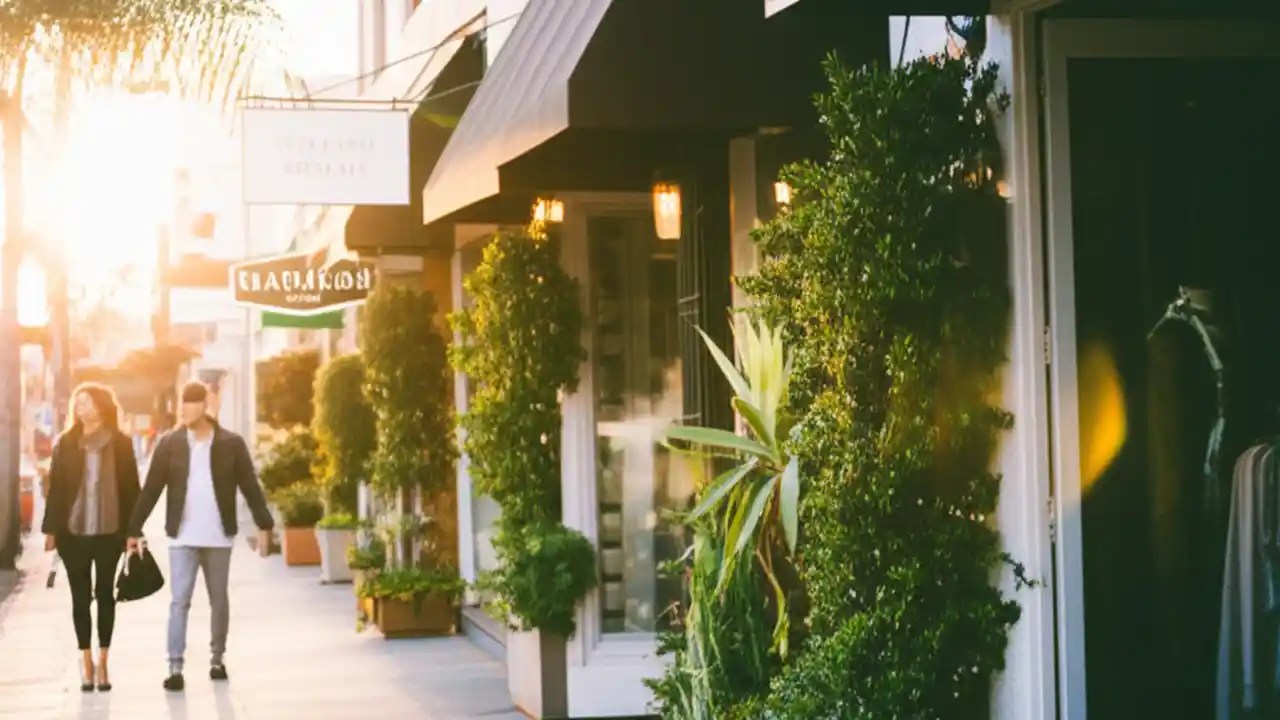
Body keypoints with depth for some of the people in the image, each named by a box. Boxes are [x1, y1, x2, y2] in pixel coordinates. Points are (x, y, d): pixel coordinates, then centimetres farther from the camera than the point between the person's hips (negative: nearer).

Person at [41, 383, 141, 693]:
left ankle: (102, 663, 11)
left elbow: (131, 488, 1)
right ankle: (86, 663, 11)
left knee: (105, 594, 4)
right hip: (73, 532, 1)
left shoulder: (121, 444, 2)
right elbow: (55, 488, 4)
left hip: (109, 531, -1)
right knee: (80, 597, 4)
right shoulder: (65, 443, 5)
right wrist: (51, 529, 0)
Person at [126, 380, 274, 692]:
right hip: (182, 537, 0)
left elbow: (250, 486, 1)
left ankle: (217, 658, 26)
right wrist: (134, 529, -1)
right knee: (179, 601, -6)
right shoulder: (169, 443, -1)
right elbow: (151, 489, 0)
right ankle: (175, 667, -6)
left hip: (218, 536, 1)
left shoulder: (231, 444, -2)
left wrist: (264, 524, -4)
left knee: (219, 600, 11)